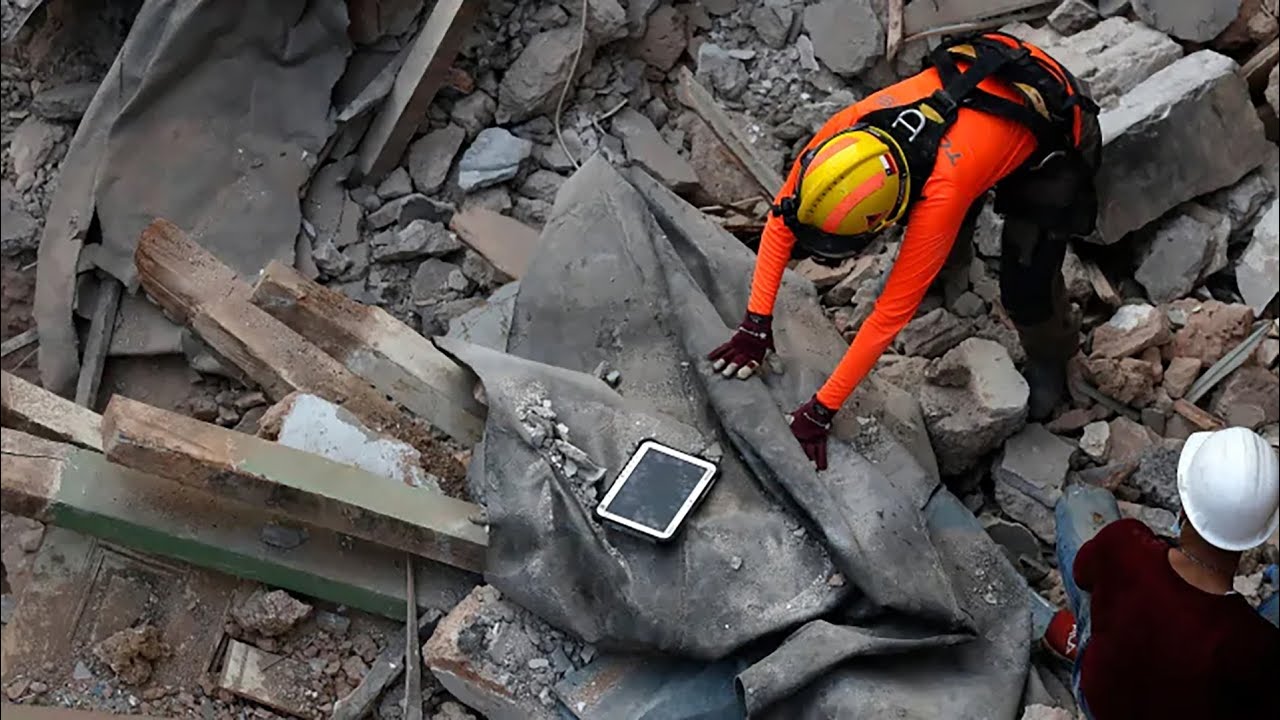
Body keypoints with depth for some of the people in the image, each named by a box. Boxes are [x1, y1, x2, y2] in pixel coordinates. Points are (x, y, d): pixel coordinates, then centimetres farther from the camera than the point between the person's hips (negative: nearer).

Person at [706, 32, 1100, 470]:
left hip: (1058, 134, -6)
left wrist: (822, 409, -28)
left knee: (1024, 288, -8)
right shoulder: (848, 128, -29)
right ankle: (950, 265, 52)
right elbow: (781, 219, -17)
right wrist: (756, 322, -19)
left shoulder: (940, 197, -43)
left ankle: (1050, 361, 24)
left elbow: (892, 312, -34)